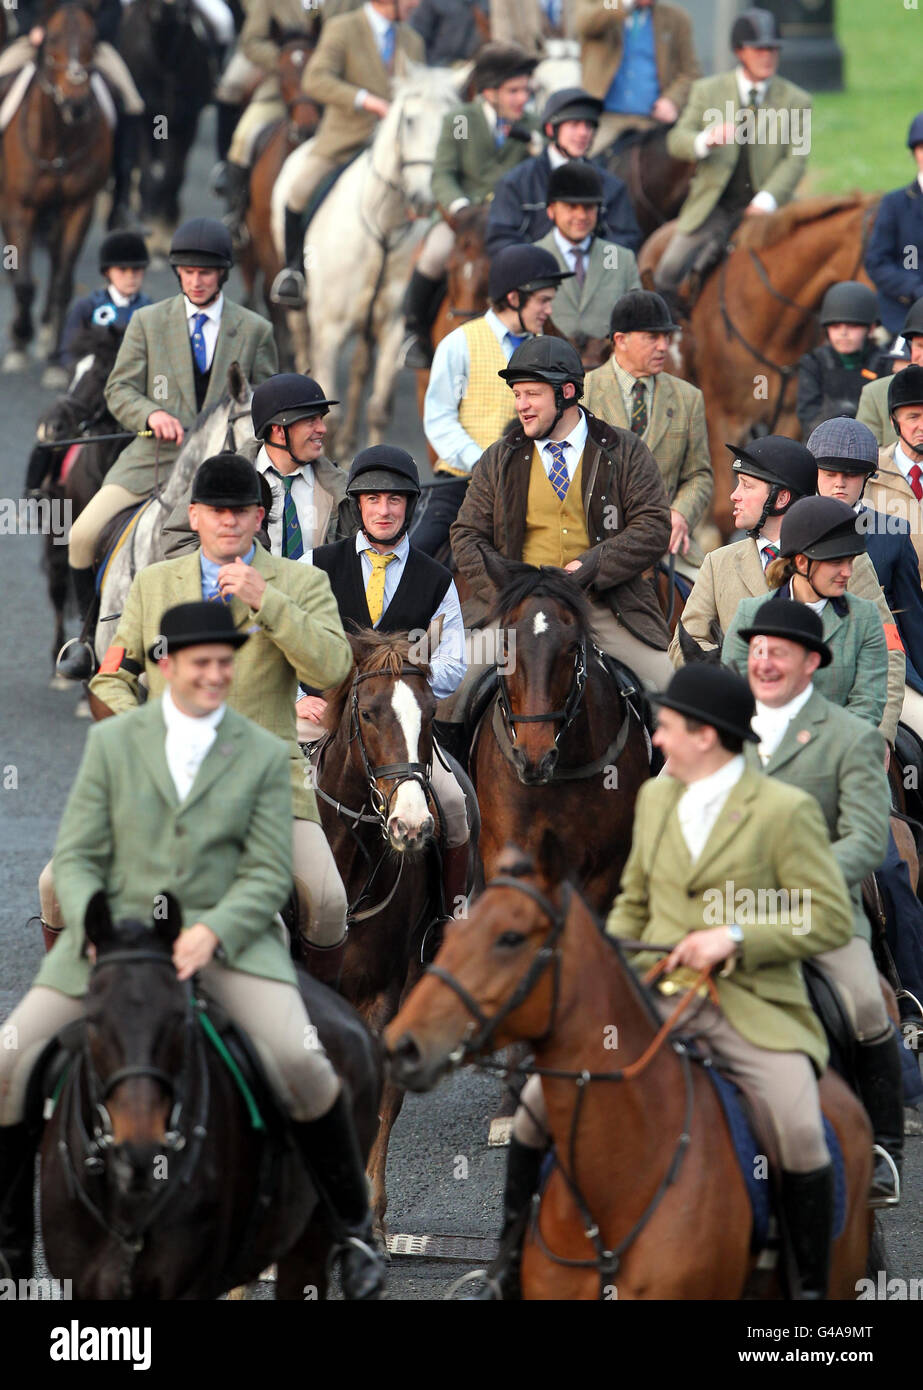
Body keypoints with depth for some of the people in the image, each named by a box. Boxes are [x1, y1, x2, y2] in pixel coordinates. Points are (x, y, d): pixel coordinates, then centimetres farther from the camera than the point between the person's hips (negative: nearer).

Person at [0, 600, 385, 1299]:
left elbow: (269, 874, -1)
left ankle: (354, 1224, -2)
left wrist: (211, 932, -19)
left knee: (298, 1059, -25)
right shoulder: (113, 742, 5)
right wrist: (92, 925, -17)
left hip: (228, 933, -2)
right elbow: (75, 857, 3)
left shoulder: (264, 754, 3)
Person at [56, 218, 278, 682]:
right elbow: (119, 390, 7)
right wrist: (151, 414, -15)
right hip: (154, 457, 1)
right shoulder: (148, 322, 9)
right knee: (84, 534, -14)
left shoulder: (255, 330, 8)